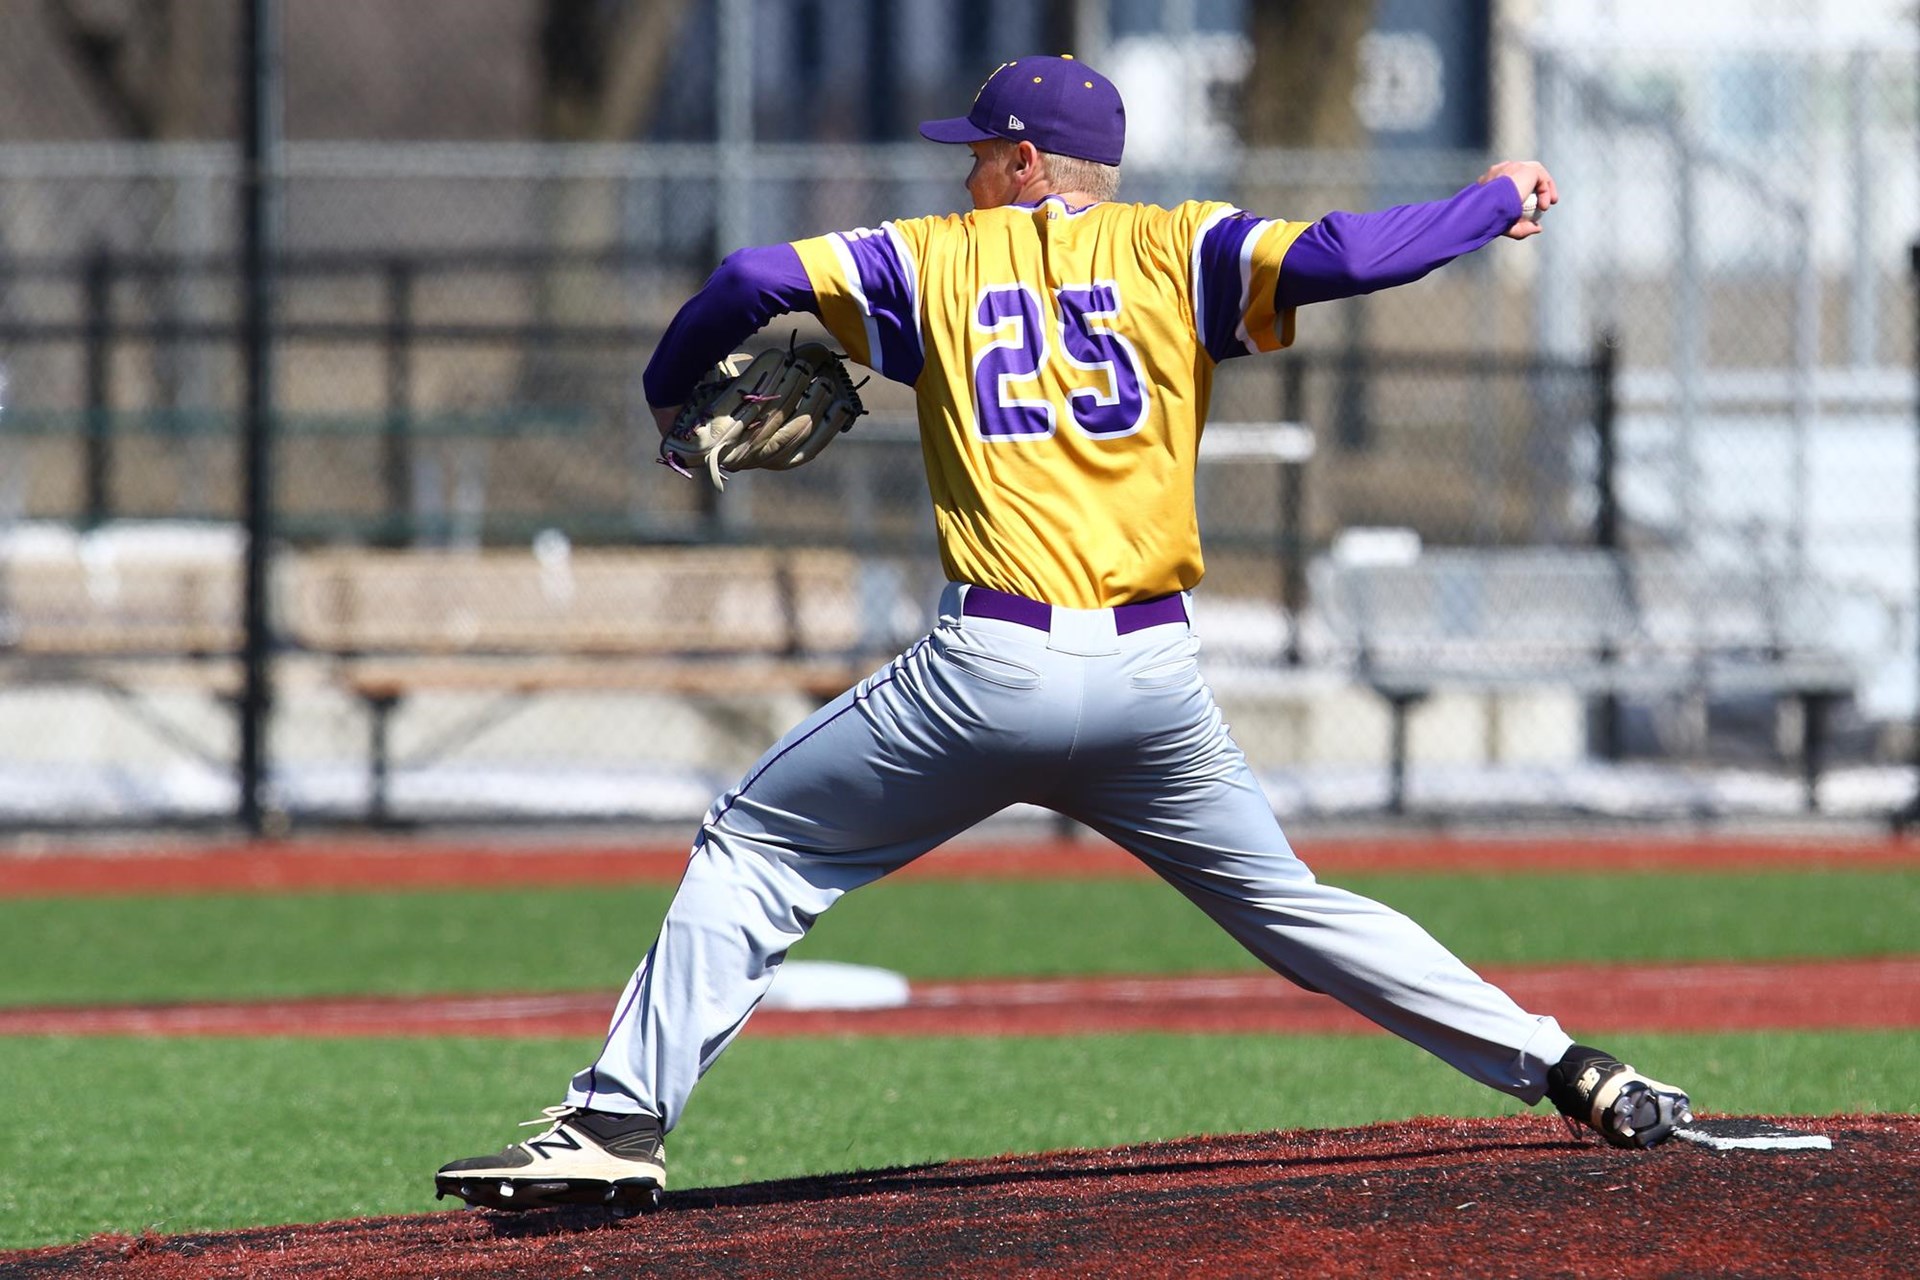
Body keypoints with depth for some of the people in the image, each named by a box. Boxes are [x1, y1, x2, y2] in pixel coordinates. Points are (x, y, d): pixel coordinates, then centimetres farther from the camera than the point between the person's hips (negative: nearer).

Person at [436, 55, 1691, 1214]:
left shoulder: (936, 261, 12)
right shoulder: (1176, 251, 10)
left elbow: (755, 279, 3)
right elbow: (1341, 257, -5)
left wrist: (672, 400, 21)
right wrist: (1497, 200, 10)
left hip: (989, 674, -2)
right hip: (1154, 680, 2)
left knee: (751, 853, 11)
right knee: (1288, 903, 16)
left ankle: (620, 1122, 0)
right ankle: (1565, 1071, 10)